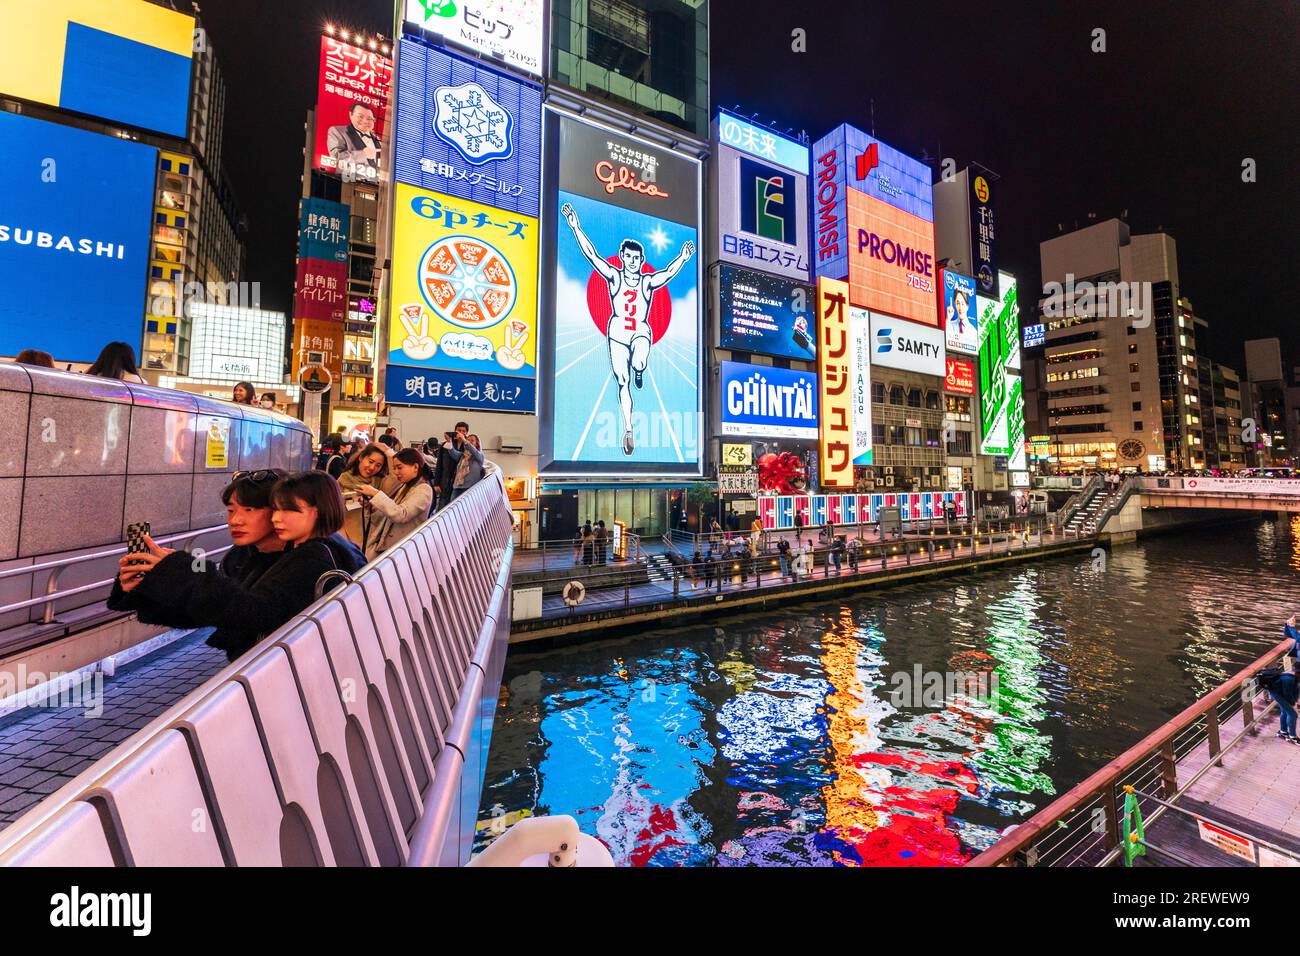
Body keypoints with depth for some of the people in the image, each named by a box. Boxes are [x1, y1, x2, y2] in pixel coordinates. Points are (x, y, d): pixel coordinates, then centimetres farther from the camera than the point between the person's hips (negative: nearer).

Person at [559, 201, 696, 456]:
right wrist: (575, 227, -7)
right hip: (617, 334, 1)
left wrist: (682, 258, -25)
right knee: (622, 383, -2)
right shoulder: (614, 277, 4)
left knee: (638, 364, -34)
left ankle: (639, 373, 6)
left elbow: (669, 272, -10)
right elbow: (591, 254, -2)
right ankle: (628, 430, 7)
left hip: (641, 332, -1)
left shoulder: (648, 281, 5)